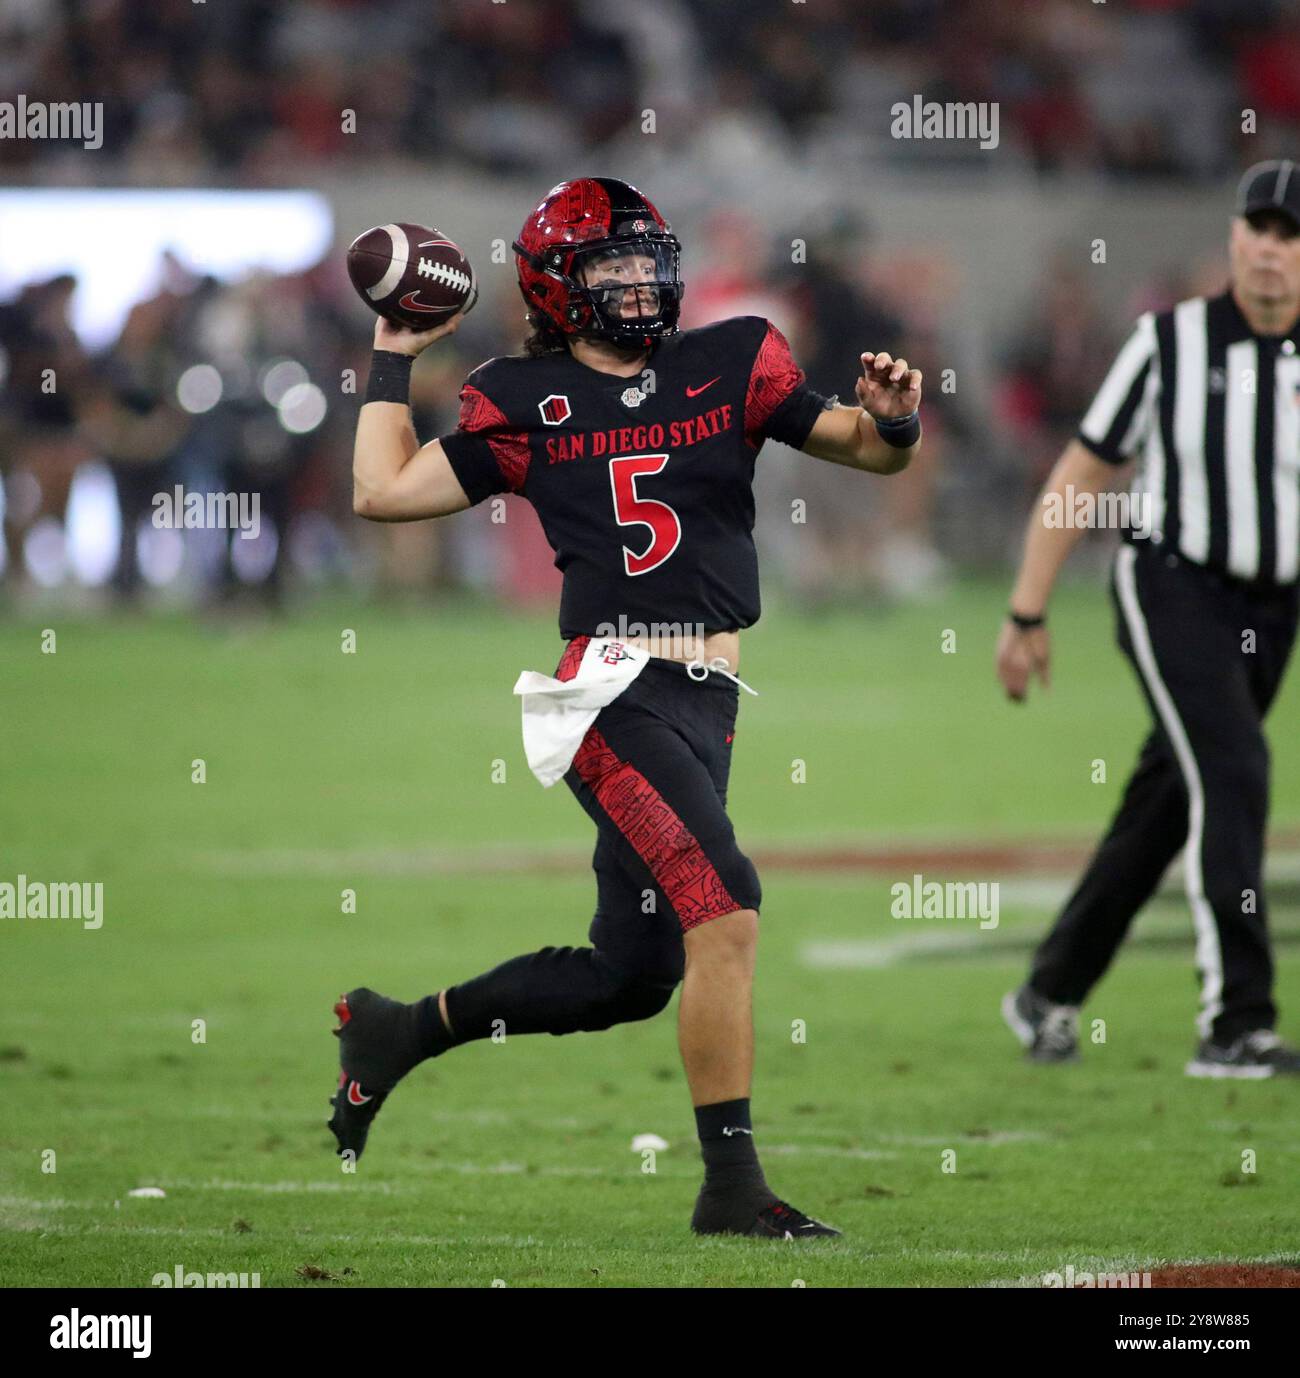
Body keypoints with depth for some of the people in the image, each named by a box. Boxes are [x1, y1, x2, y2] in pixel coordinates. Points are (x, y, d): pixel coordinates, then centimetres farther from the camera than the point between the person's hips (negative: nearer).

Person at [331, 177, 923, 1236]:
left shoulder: (730, 367, 12)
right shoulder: (526, 403, 5)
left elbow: (869, 449, 14)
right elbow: (383, 491, 7)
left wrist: (894, 419, -8)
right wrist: (393, 360, 10)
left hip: (704, 707, 6)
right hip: (615, 693, -5)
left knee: (631, 976, 11)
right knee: (724, 907, -22)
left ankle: (403, 1030, 31)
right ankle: (731, 1185, -18)